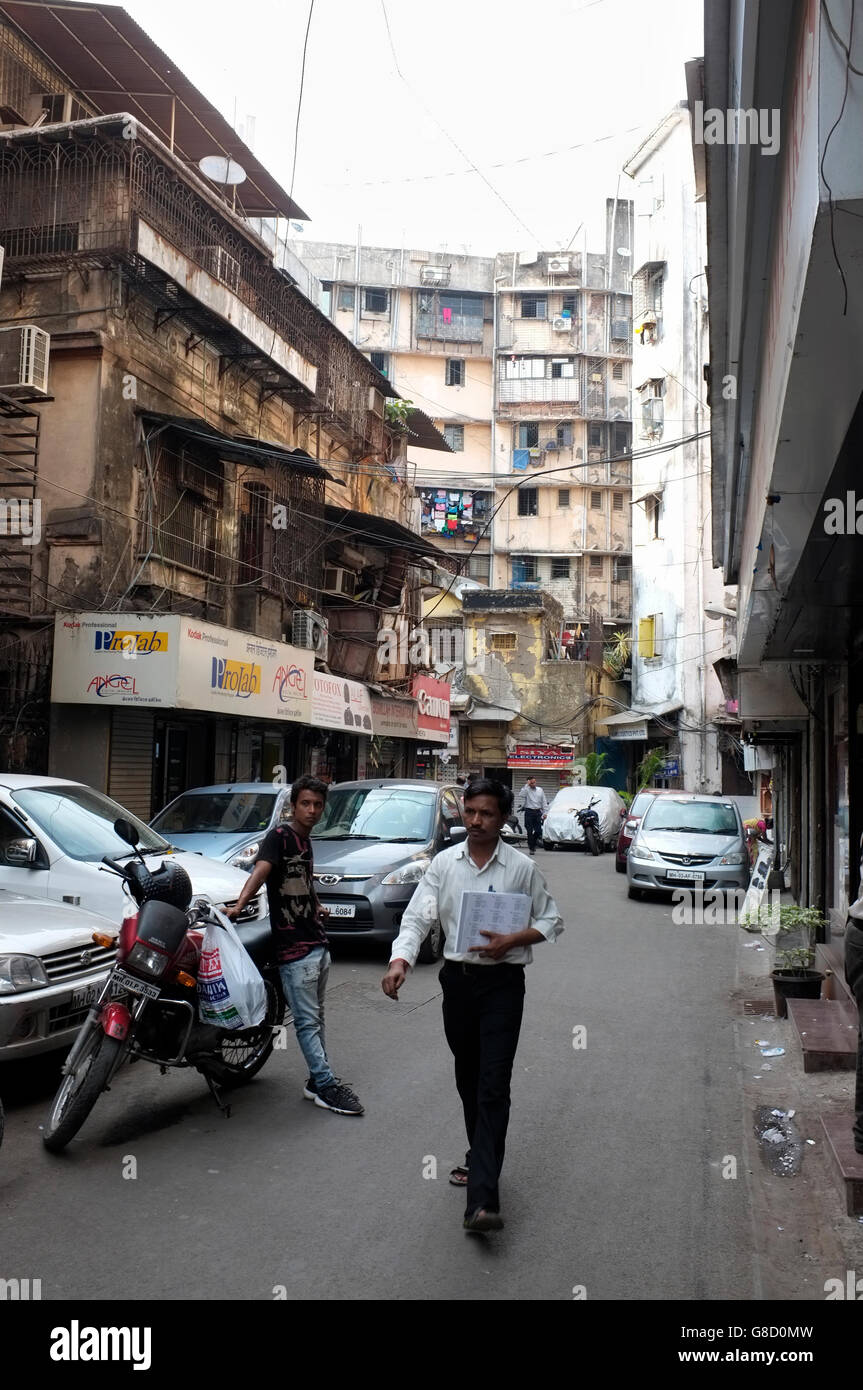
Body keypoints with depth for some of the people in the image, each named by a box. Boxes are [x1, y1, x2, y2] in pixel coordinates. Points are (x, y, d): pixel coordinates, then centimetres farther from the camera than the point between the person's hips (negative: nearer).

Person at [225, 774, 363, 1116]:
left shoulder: (305, 840, 15)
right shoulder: (280, 836, -11)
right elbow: (261, 869, -29)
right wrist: (239, 904, -44)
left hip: (318, 942, 9)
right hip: (294, 946, -9)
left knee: (316, 1016, 15)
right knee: (307, 1020, -4)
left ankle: (318, 1081, 23)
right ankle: (327, 1087, 0)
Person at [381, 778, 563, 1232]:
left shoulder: (521, 868, -4)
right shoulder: (444, 863, 2)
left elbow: (551, 921, 4)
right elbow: (417, 916, -4)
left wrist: (513, 940, -14)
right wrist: (400, 961, -22)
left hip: (502, 982, -3)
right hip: (457, 978, 4)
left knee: (493, 1085, -11)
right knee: (467, 1080, 17)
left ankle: (482, 1199, -15)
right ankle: (481, 1157, 39)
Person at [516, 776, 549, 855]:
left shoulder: (540, 790, 12)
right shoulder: (526, 790, 0)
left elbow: (544, 802, 15)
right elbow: (521, 795, -22)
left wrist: (545, 812, 7)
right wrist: (526, 785, -20)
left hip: (538, 812, 3)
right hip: (529, 812, -3)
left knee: (538, 831, 0)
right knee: (530, 831, -2)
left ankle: (533, 843, 27)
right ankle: (531, 848, 6)